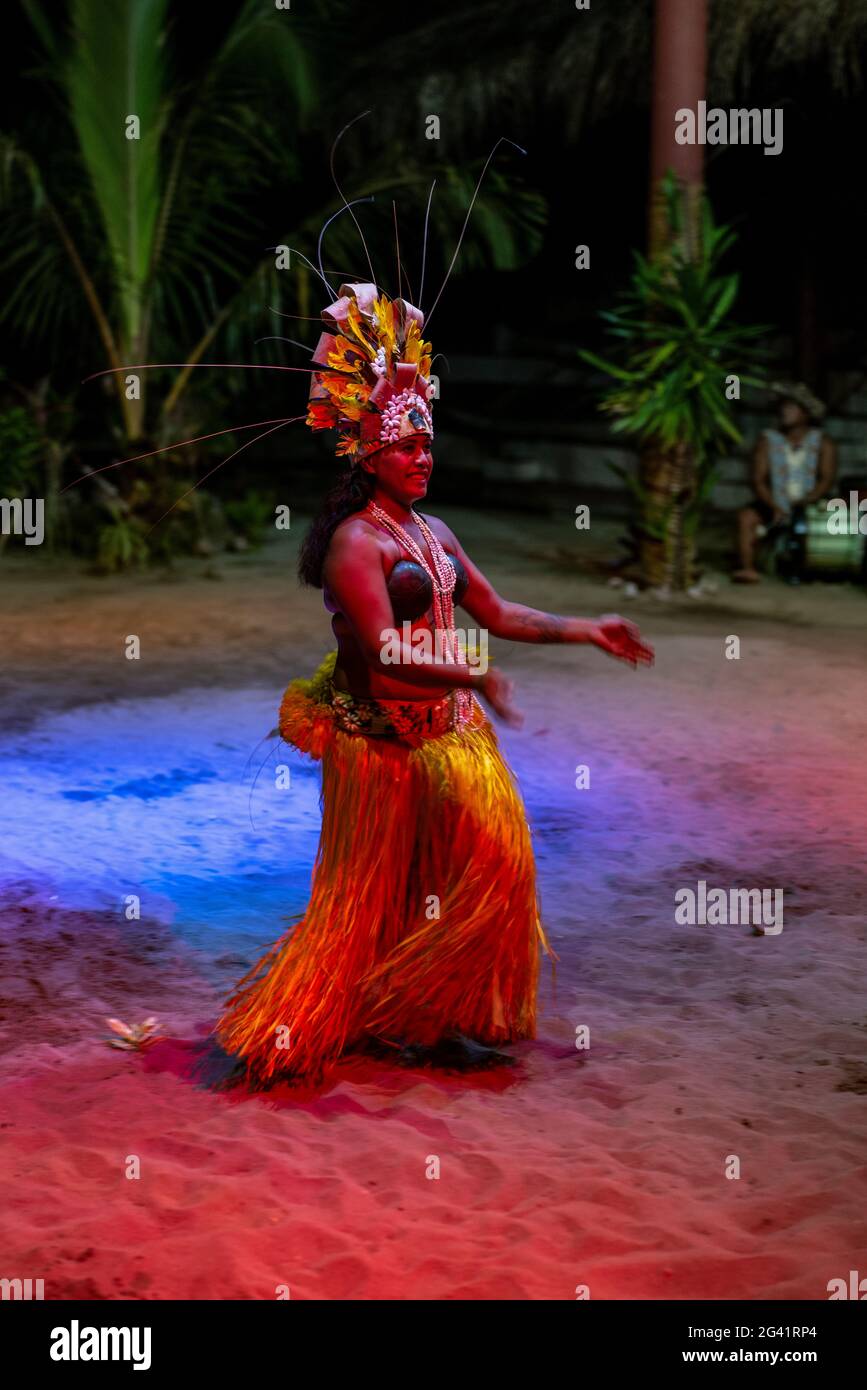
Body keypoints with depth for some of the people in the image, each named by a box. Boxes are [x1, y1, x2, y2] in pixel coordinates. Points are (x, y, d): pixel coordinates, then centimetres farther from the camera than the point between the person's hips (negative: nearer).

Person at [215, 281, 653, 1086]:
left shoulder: (433, 533, 12)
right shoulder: (355, 543, -14)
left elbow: (496, 614, 15)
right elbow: (383, 651, -23)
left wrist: (585, 631, 9)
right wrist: (475, 677, -26)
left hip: (453, 727, 8)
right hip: (386, 739, -8)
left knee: (488, 868, 8)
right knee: (379, 894, 0)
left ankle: (435, 1020, 19)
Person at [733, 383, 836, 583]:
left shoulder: (823, 443, 1)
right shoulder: (768, 440, 2)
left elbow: (827, 480, -6)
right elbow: (758, 480, -3)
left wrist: (805, 502, -24)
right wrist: (774, 507, -18)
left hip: (811, 504, 0)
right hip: (775, 504, 0)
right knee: (746, 516, -27)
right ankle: (748, 569, -35)